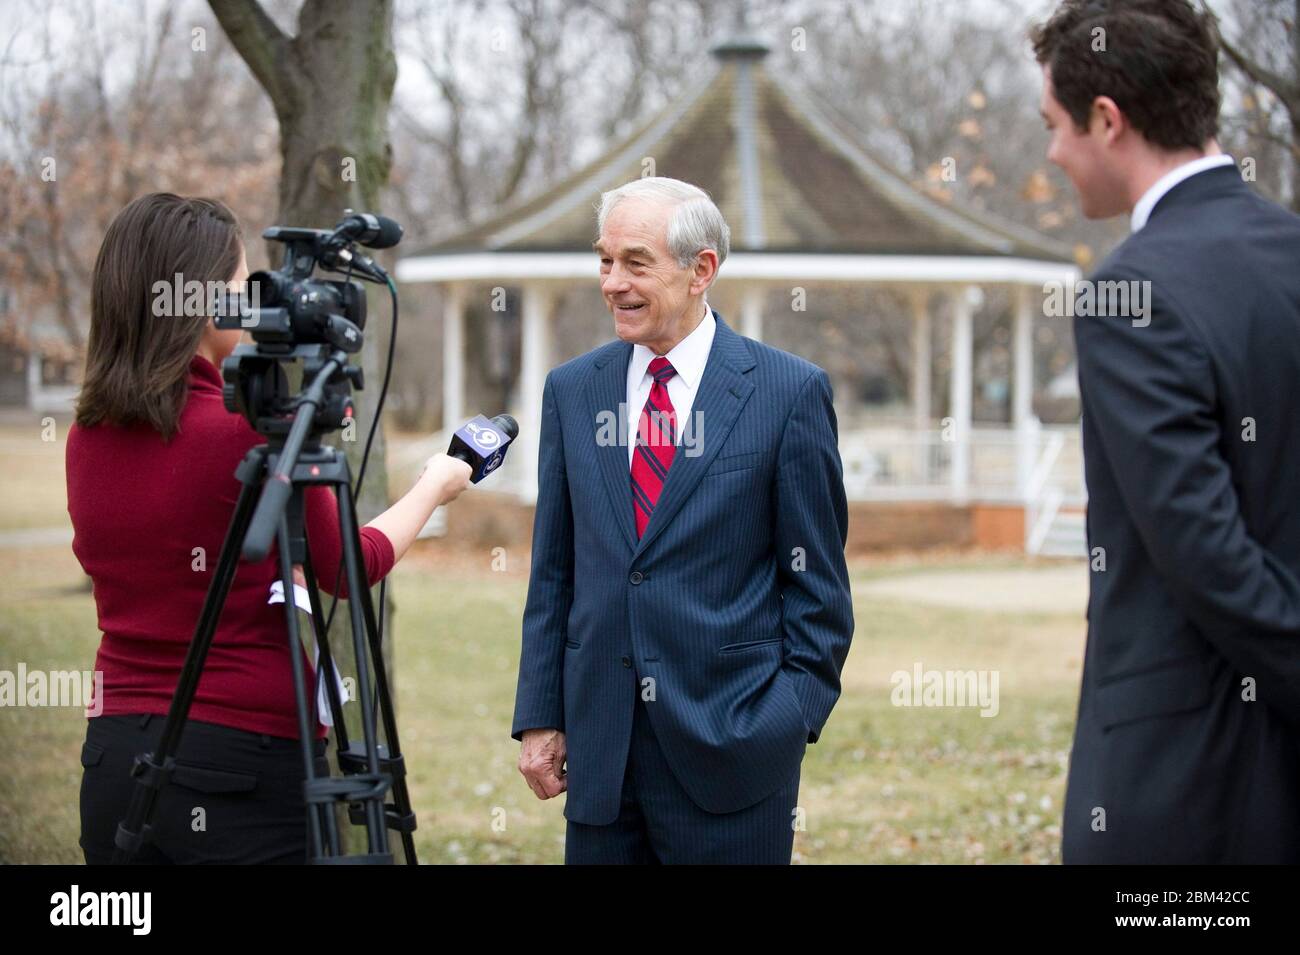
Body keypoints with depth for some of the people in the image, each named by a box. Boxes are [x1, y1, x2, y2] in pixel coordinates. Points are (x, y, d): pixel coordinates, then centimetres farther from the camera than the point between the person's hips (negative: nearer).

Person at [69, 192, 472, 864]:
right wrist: (434, 486, 19)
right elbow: (349, 567, 0)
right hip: (246, 761, -6)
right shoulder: (250, 427, -13)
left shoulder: (87, 435, 5)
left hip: (114, 760, 6)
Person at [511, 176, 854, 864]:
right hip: (600, 744, 4)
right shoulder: (572, 390, 9)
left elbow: (817, 580, -1)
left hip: (732, 736, -3)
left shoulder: (790, 391, -3)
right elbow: (554, 570, 11)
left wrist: (796, 717, -6)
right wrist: (539, 716, 6)